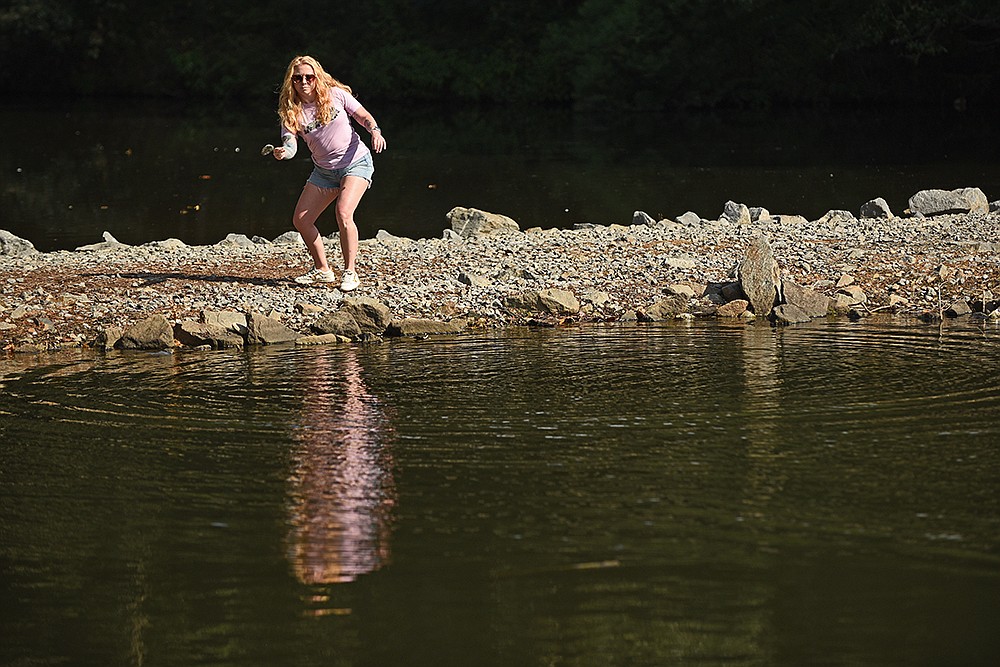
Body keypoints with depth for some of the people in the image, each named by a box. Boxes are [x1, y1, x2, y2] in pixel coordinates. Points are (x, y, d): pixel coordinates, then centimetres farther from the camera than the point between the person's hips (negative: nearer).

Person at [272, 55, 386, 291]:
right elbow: (290, 145, -16)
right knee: (301, 220, 2)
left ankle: (350, 273, -15)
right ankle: (322, 270, 22)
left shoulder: (336, 94, -9)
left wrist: (375, 131, -20)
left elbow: (364, 116, 1)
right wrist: (283, 152, -39)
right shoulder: (291, 111, -4)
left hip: (356, 163, -5)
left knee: (343, 213, -26)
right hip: (324, 171, 5)